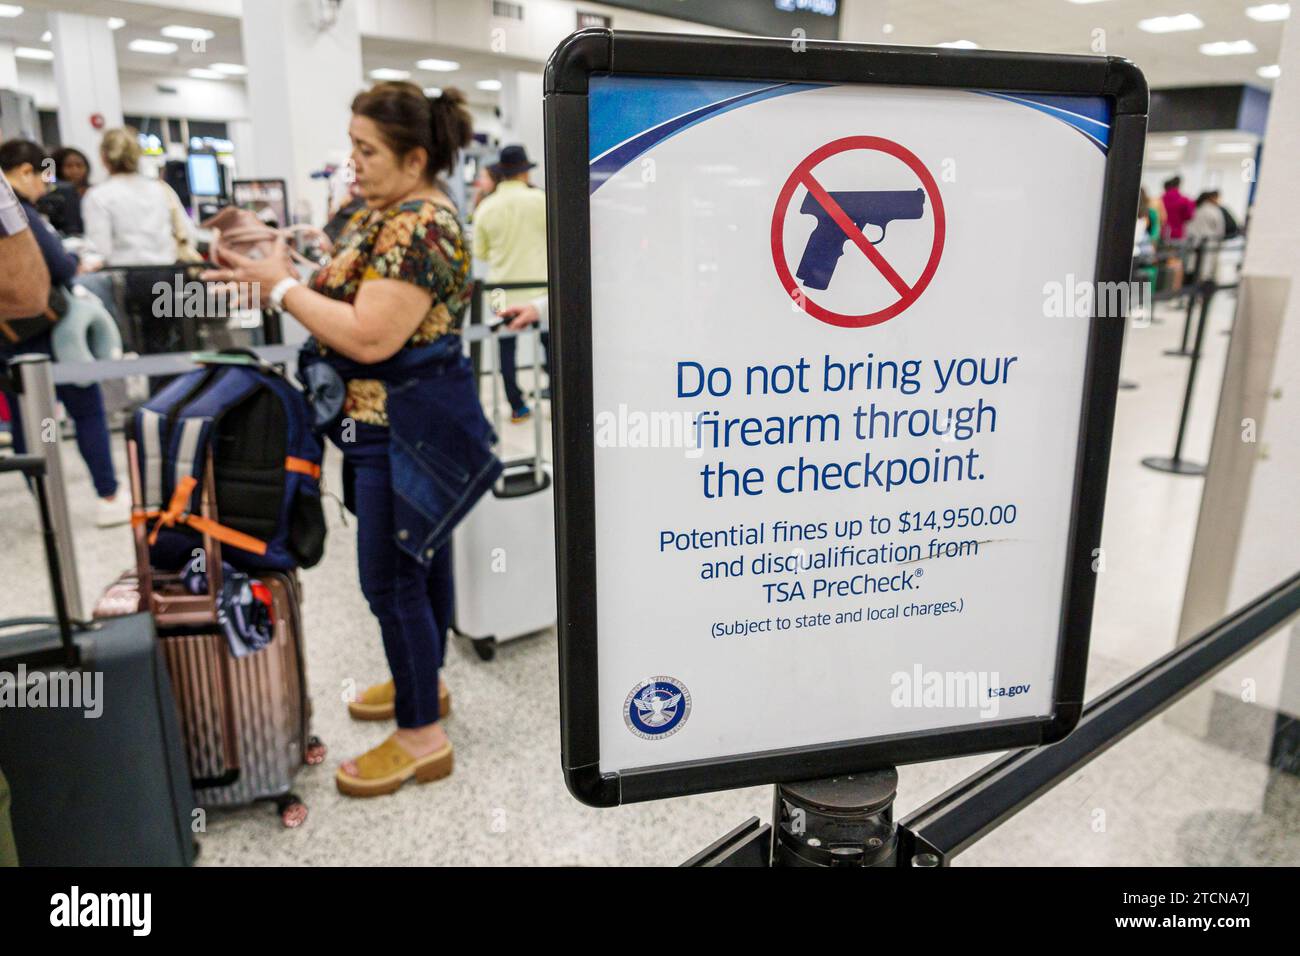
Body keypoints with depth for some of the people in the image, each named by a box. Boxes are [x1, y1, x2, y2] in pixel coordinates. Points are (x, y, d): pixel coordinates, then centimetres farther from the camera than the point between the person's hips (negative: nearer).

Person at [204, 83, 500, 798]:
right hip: (392, 421, 10)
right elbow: (348, 294, 15)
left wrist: (282, 287, -16)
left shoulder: (420, 228, -20)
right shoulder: (382, 213, 12)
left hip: (408, 428, -10)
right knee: (417, 555, 20)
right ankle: (420, 681, 37)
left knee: (390, 578, -4)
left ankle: (422, 737, 10)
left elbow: (370, 337, -27)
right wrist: (274, 274, -1)